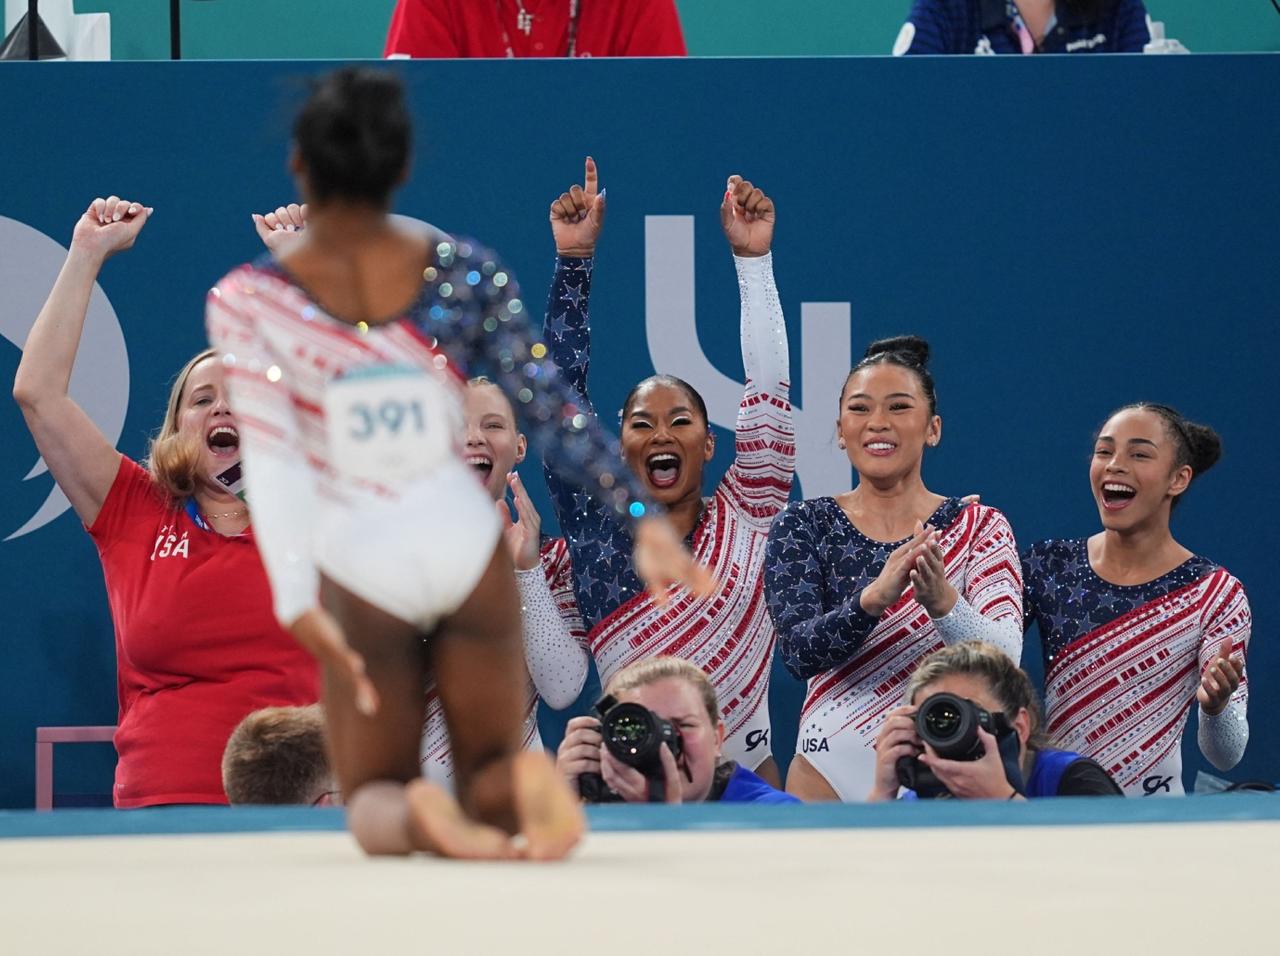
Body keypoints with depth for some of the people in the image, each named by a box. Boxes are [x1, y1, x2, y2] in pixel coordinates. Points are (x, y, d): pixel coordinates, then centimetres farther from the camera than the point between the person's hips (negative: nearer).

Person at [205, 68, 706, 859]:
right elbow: (551, 409, -7)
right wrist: (643, 516, -3)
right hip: (466, 546, 1)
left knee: (373, 798, 18)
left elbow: (272, 459, -17)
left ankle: (413, 815, -22)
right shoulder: (466, 273, -5)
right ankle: (520, 780, -22)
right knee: (489, 769, 18)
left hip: (361, 566, -1)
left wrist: (297, 601, -21)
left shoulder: (246, 304, -10)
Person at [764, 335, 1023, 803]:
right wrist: (874, 597, -32)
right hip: (832, 775, 0)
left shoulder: (980, 527, 0)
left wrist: (943, 602, -36)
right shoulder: (804, 524, 1)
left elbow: (1004, 659, -14)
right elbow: (798, 652, -13)